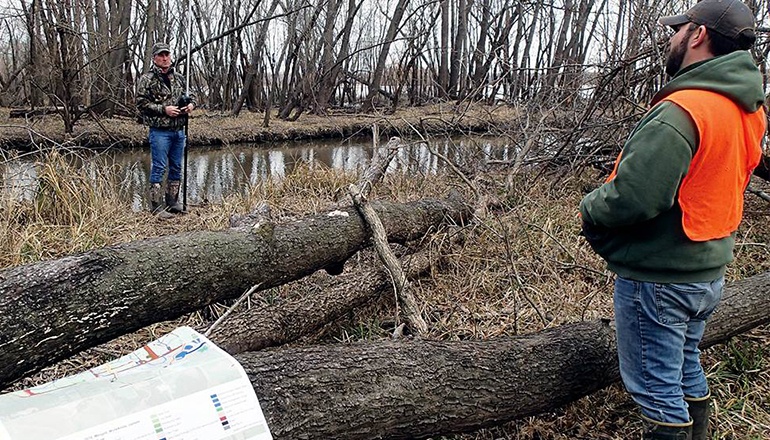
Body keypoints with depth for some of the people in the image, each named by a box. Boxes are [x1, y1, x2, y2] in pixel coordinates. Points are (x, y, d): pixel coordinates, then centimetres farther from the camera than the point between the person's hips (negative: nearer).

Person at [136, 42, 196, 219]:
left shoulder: (179, 78, 13)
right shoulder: (147, 79, -5)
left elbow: (191, 95, 23)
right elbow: (141, 103, -10)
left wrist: (191, 104, 1)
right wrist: (163, 109, -18)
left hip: (179, 131, 6)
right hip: (160, 131, -6)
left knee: (176, 168, 13)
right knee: (159, 168, -4)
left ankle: (173, 202, 24)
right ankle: (157, 206, 2)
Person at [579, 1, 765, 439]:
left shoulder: (682, 112, -25)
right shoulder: (749, 109, 5)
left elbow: (632, 198, -30)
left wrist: (590, 206, -10)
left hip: (658, 278, -9)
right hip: (709, 270, 9)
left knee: (656, 386, 6)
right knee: (687, 371, 25)